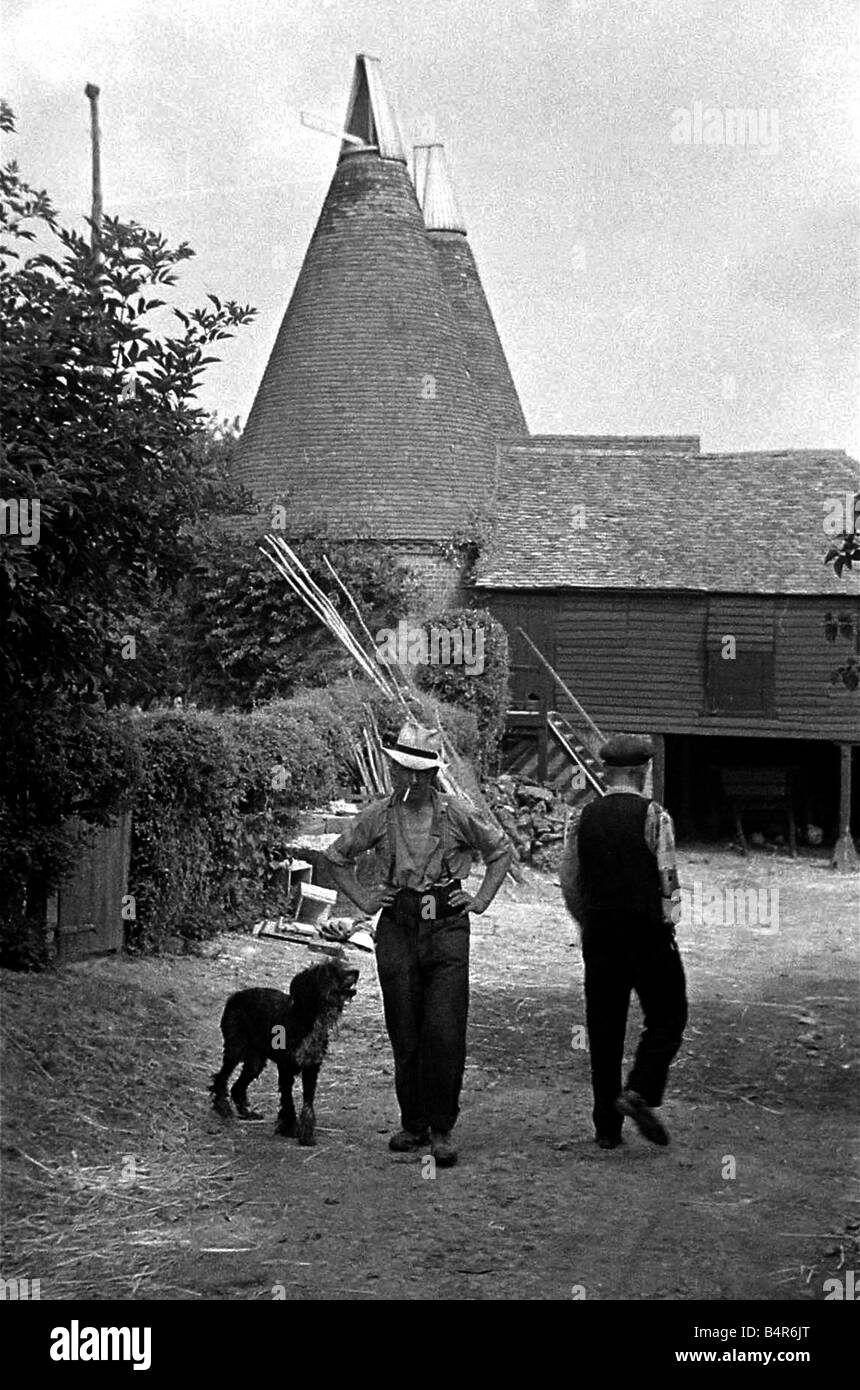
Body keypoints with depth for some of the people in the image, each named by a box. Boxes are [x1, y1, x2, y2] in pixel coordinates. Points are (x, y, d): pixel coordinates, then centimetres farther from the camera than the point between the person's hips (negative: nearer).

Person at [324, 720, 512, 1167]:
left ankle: (442, 1130, 0)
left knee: (445, 1034, -10)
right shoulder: (378, 816, 2)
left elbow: (499, 850, 15)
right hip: (397, 929, 2)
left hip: (447, 929, -1)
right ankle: (412, 1124, 20)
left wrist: (482, 900, 7)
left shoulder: (454, 814, -1)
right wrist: (363, 900, 10)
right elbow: (337, 857, 18)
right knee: (405, 1035, 5)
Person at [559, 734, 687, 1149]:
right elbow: (667, 878, -9)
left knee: (603, 1026, 8)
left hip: (598, 933, 4)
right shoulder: (653, 816, -7)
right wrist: (667, 926, 2)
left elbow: (569, 880, 8)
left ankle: (606, 1126, 10)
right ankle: (639, 1092, -11)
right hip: (648, 929, -4)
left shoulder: (583, 817, 5)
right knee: (667, 1017, 9)